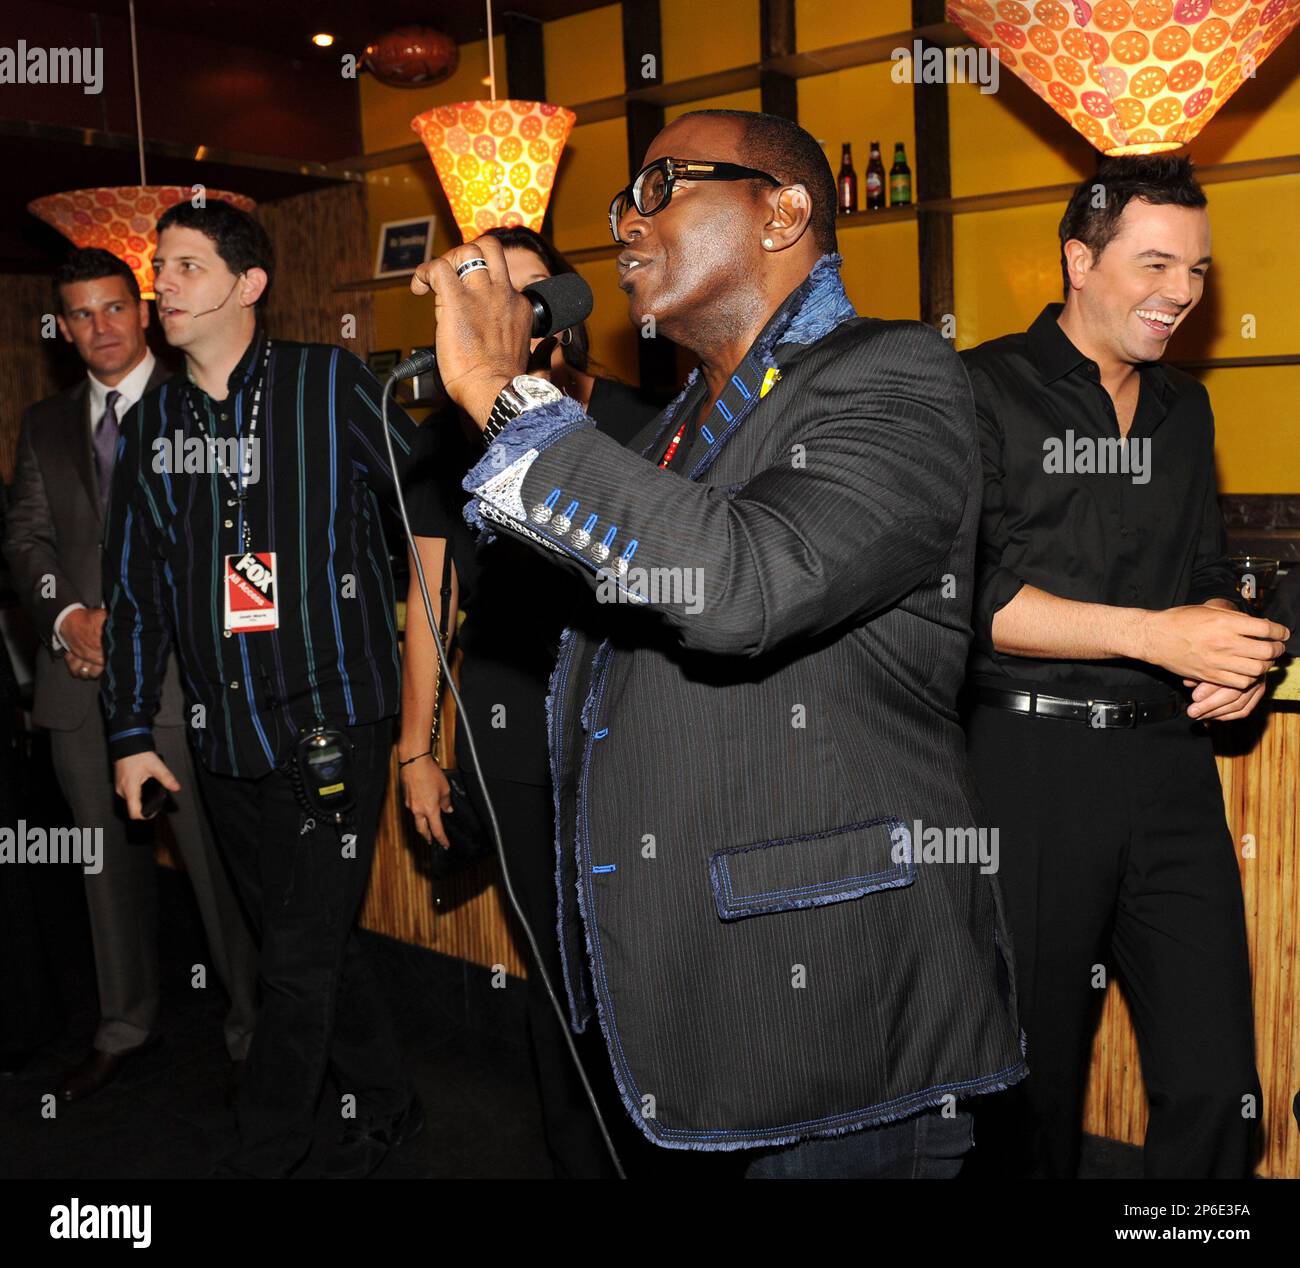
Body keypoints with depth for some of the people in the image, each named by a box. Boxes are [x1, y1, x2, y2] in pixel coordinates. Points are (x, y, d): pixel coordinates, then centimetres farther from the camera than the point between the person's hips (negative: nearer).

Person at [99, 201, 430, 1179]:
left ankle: (264, 1154, 22)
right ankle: (386, 1109, 35)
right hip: (226, 739, 5)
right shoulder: (149, 426, 10)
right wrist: (132, 732, 11)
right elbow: (134, 590, 13)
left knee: (302, 960, 2)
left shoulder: (327, 382, -5)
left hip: (334, 723, -5)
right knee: (309, 943, 15)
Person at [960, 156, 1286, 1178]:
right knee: (1035, 1075, 8)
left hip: (1168, 758, 5)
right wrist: (1153, 636, -17)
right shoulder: (986, 391, -3)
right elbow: (966, 593, -13)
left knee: (1218, 1085, 5)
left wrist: (1230, 649, 1)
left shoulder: (1184, 408, 17)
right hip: (1031, 758, -5)